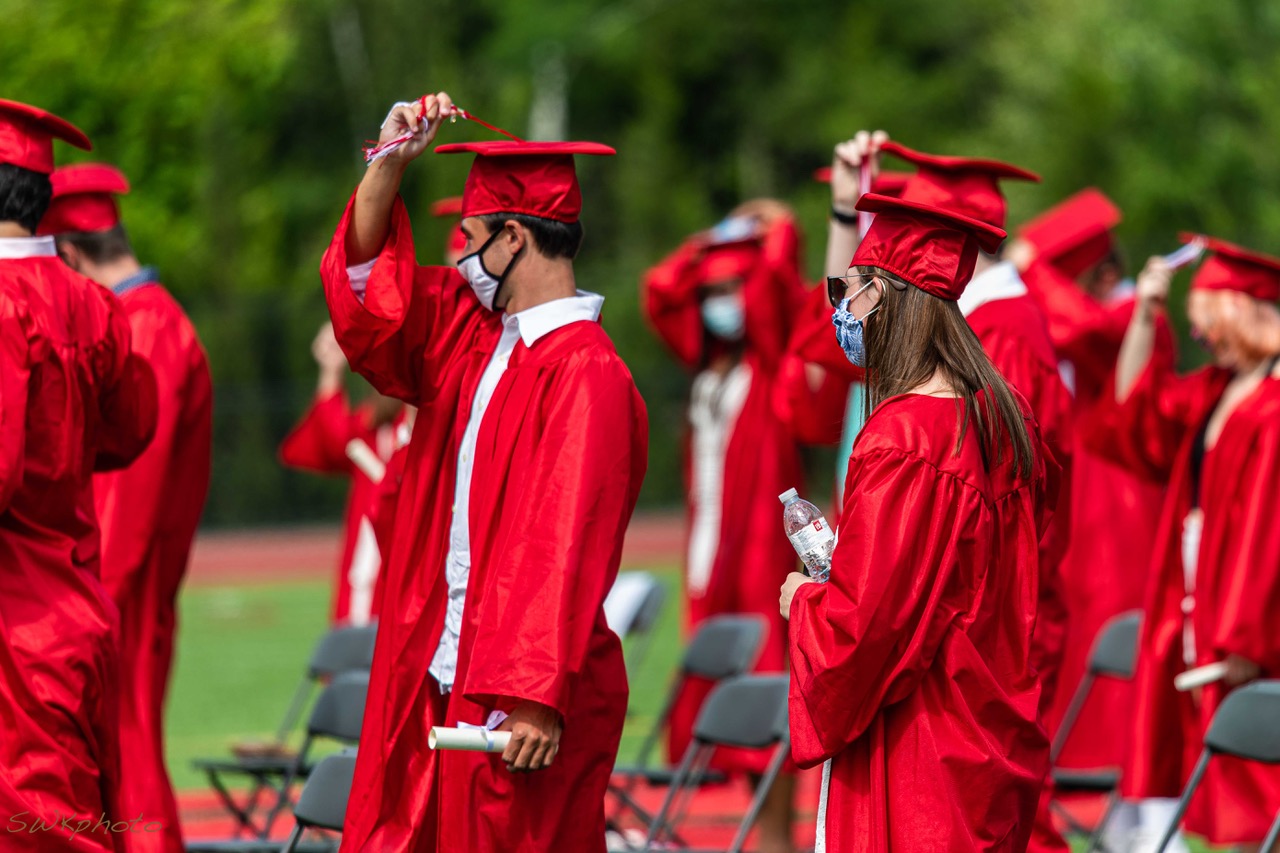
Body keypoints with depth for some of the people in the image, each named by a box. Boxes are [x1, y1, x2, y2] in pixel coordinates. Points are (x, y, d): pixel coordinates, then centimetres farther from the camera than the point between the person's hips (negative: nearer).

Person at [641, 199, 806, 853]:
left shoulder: (771, 359, -2)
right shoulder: (704, 362, 15)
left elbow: (777, 274, -15)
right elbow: (660, 288, 20)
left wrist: (778, 227, 3)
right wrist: (716, 239, 18)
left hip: (763, 535, -7)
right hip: (711, 541, 7)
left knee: (766, 679, -8)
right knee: (717, 680, 3)